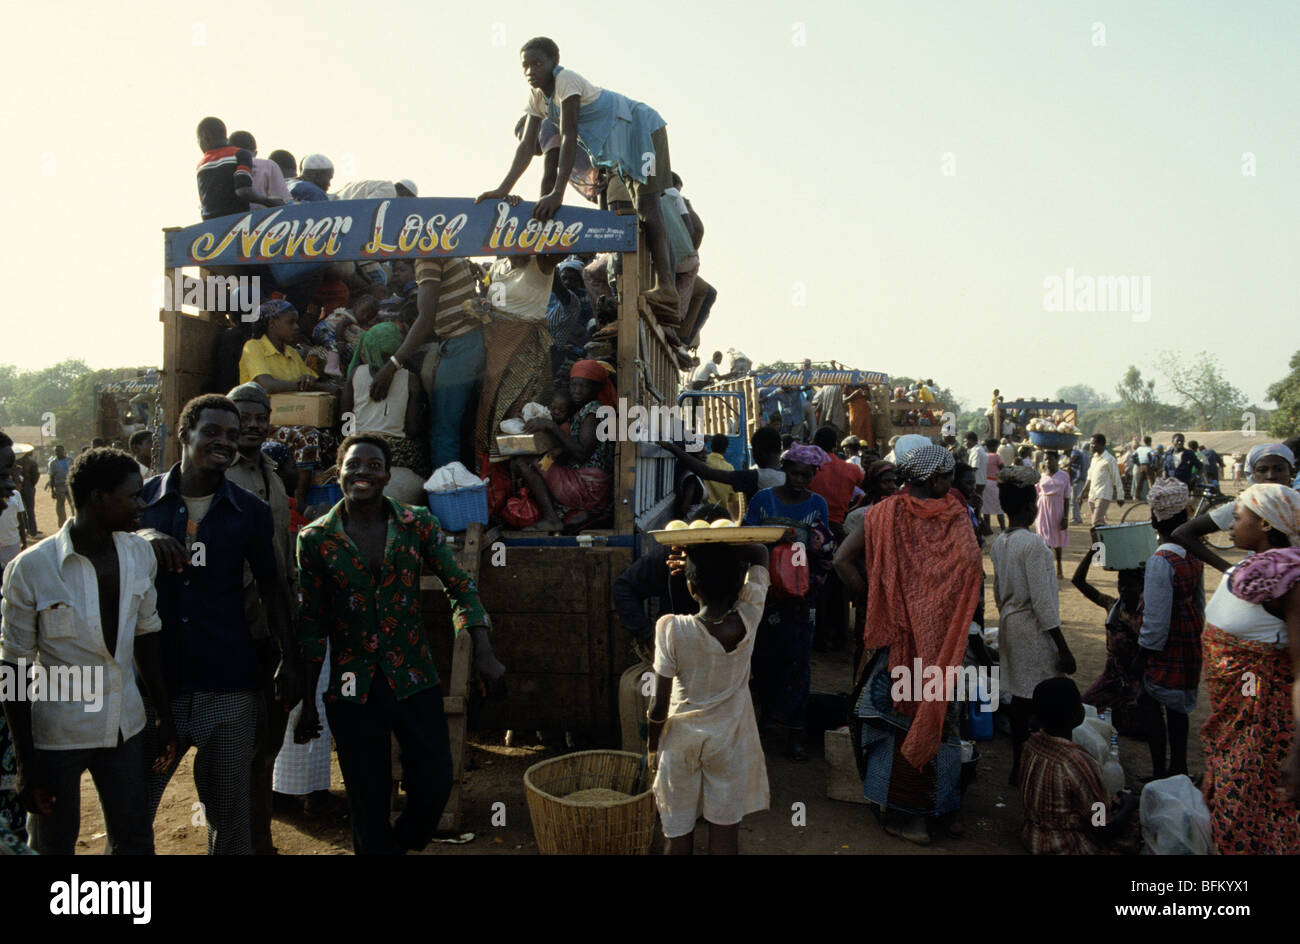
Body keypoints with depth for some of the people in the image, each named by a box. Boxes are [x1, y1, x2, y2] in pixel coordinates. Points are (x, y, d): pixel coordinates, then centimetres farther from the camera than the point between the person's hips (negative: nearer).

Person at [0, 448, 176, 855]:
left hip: (125, 726, 4)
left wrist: (165, 714, 11)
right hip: (56, 733, -4)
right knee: (54, 845, 14)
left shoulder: (139, 554, -1)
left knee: (134, 841, 14)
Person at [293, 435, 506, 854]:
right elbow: (312, 624, 2)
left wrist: (483, 651, -13)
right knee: (368, 802, 8)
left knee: (434, 785, 5)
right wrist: (307, 703, 3)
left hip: (414, 681, 1)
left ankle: (402, 842, 36)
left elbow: (460, 587, 0)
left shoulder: (417, 524, -2)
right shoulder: (315, 538, -2)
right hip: (351, 690, -1)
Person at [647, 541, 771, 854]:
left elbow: (659, 706, -15)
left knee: (679, 839, 15)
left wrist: (652, 746, 2)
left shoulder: (672, 629, -24)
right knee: (725, 836, 13)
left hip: (682, 741, -2)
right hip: (731, 742, 2)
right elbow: (760, 553, 1)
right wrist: (719, 552, -9)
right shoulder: (748, 618, -17)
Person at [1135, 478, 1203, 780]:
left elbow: (1156, 616, -21)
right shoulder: (1193, 555, 1)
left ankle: (1159, 773, 9)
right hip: (1189, 640, 8)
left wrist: (1144, 650, -11)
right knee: (1177, 707, 18)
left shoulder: (1161, 561, -24)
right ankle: (1178, 769, 28)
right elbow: (1199, 599, 13)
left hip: (1166, 645, -8)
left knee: (1151, 705, 4)